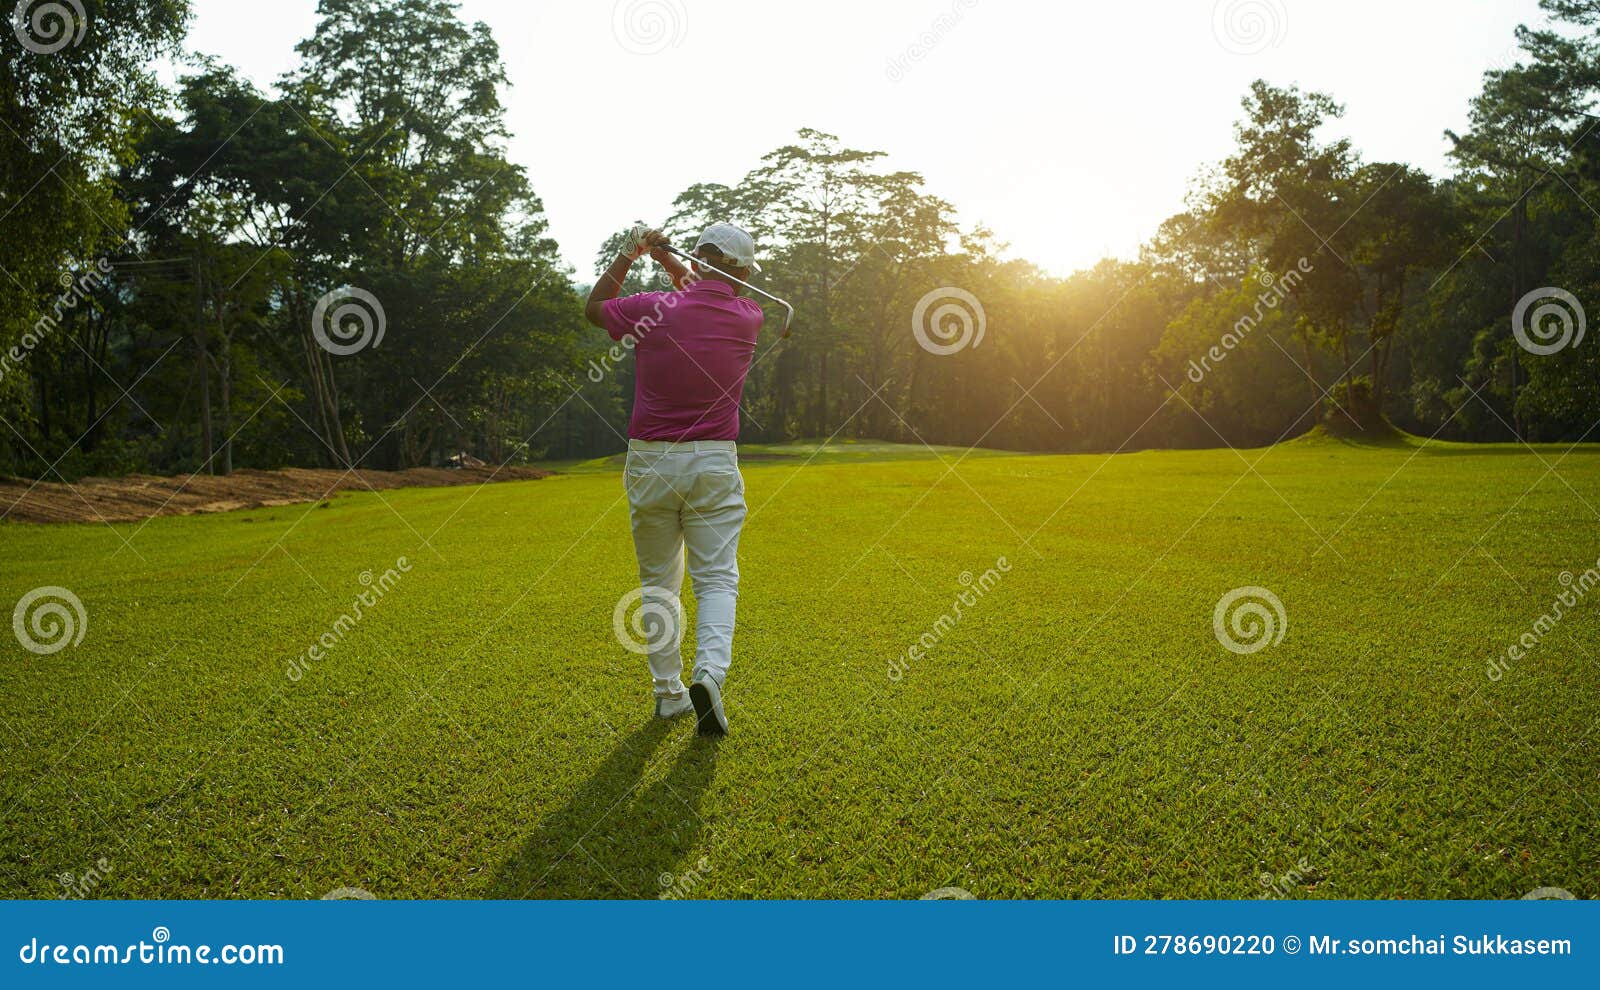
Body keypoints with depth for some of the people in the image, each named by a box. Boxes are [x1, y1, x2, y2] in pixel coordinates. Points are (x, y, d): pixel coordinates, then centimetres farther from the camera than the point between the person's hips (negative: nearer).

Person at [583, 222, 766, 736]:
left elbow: (594, 307, 14)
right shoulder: (749, 318, -2)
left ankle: (669, 691, 13)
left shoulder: (653, 310, -7)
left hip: (650, 463, 1)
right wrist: (665, 258, 21)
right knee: (717, 578, 1)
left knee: (658, 581, 12)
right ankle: (710, 672, -21)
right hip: (714, 464, 0)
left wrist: (629, 254, 16)